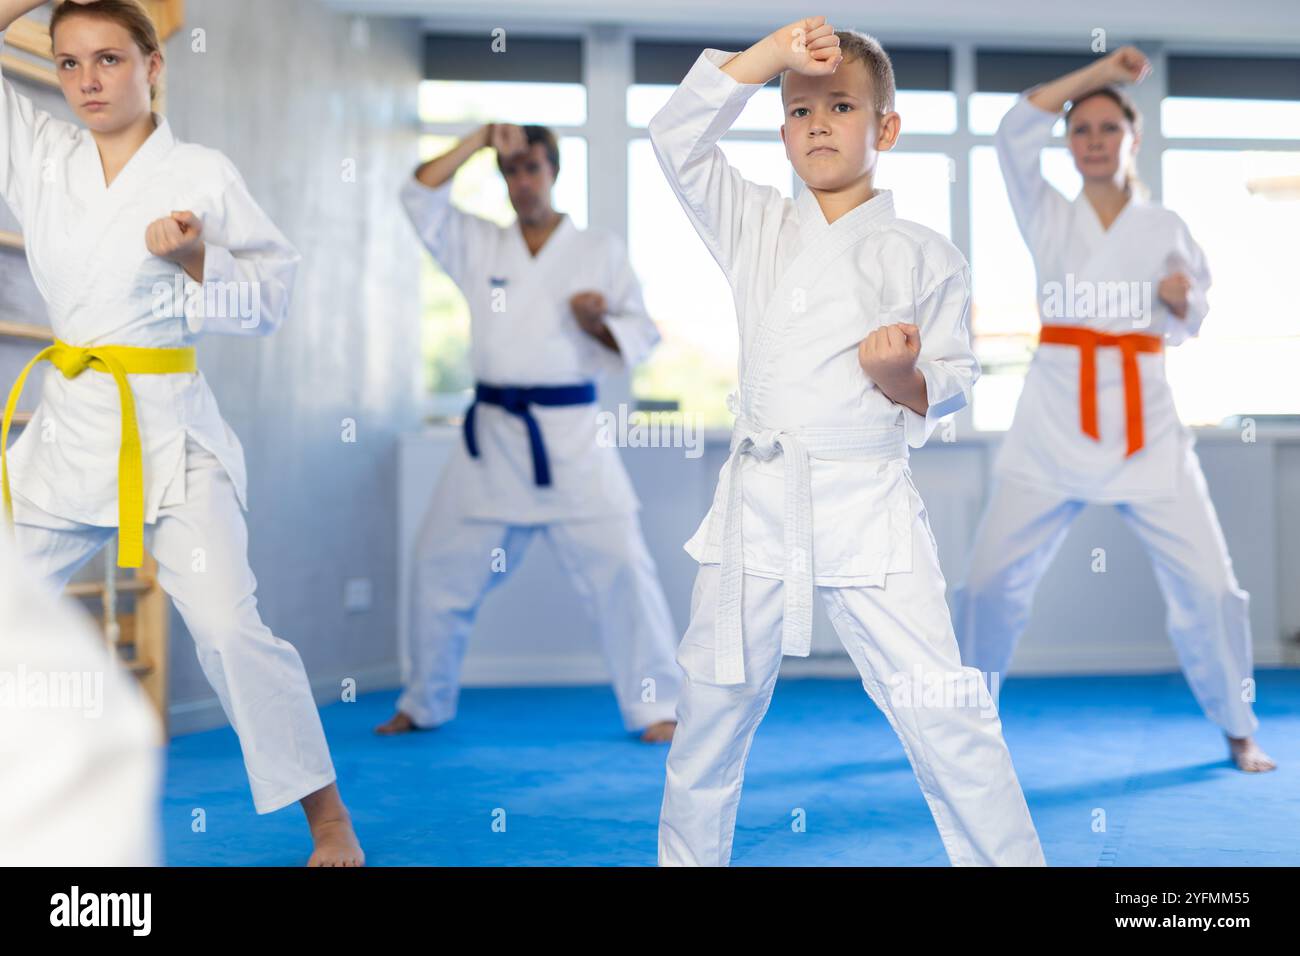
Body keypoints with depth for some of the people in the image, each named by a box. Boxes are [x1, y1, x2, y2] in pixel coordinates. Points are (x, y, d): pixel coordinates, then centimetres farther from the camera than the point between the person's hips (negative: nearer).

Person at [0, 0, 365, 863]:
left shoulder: (202, 174, -3)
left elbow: (271, 296, -1)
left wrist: (198, 260, -18)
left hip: (170, 428, -5)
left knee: (229, 625, -15)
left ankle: (328, 817, -2)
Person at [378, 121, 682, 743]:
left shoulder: (600, 251, 6)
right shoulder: (480, 247, 10)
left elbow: (640, 337, 4)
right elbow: (421, 196, 0)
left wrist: (599, 324, -15)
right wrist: (480, 140, -3)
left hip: (572, 437, -2)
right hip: (492, 435, 3)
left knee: (620, 566, -9)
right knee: (440, 568, 7)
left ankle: (654, 709, 2)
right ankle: (424, 703, 25)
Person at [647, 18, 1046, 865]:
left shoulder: (923, 254, 3)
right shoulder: (757, 228, 8)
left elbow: (954, 386, 5)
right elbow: (677, 136, -2)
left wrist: (904, 379, -17)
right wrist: (771, 52, -10)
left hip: (870, 506, -2)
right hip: (759, 503, 3)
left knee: (944, 715, -7)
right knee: (715, 708, 13)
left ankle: (1011, 856, 8)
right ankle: (689, 853, 33)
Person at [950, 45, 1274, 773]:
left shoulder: (1167, 227, 7)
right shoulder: (1048, 218, 4)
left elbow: (1190, 325, 13)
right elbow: (1017, 129, -8)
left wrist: (1180, 300, -10)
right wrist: (1101, 69, -7)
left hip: (1145, 424, 1)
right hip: (1055, 423, 0)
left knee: (1207, 582, -2)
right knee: (992, 579, -2)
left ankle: (1239, 731, 19)